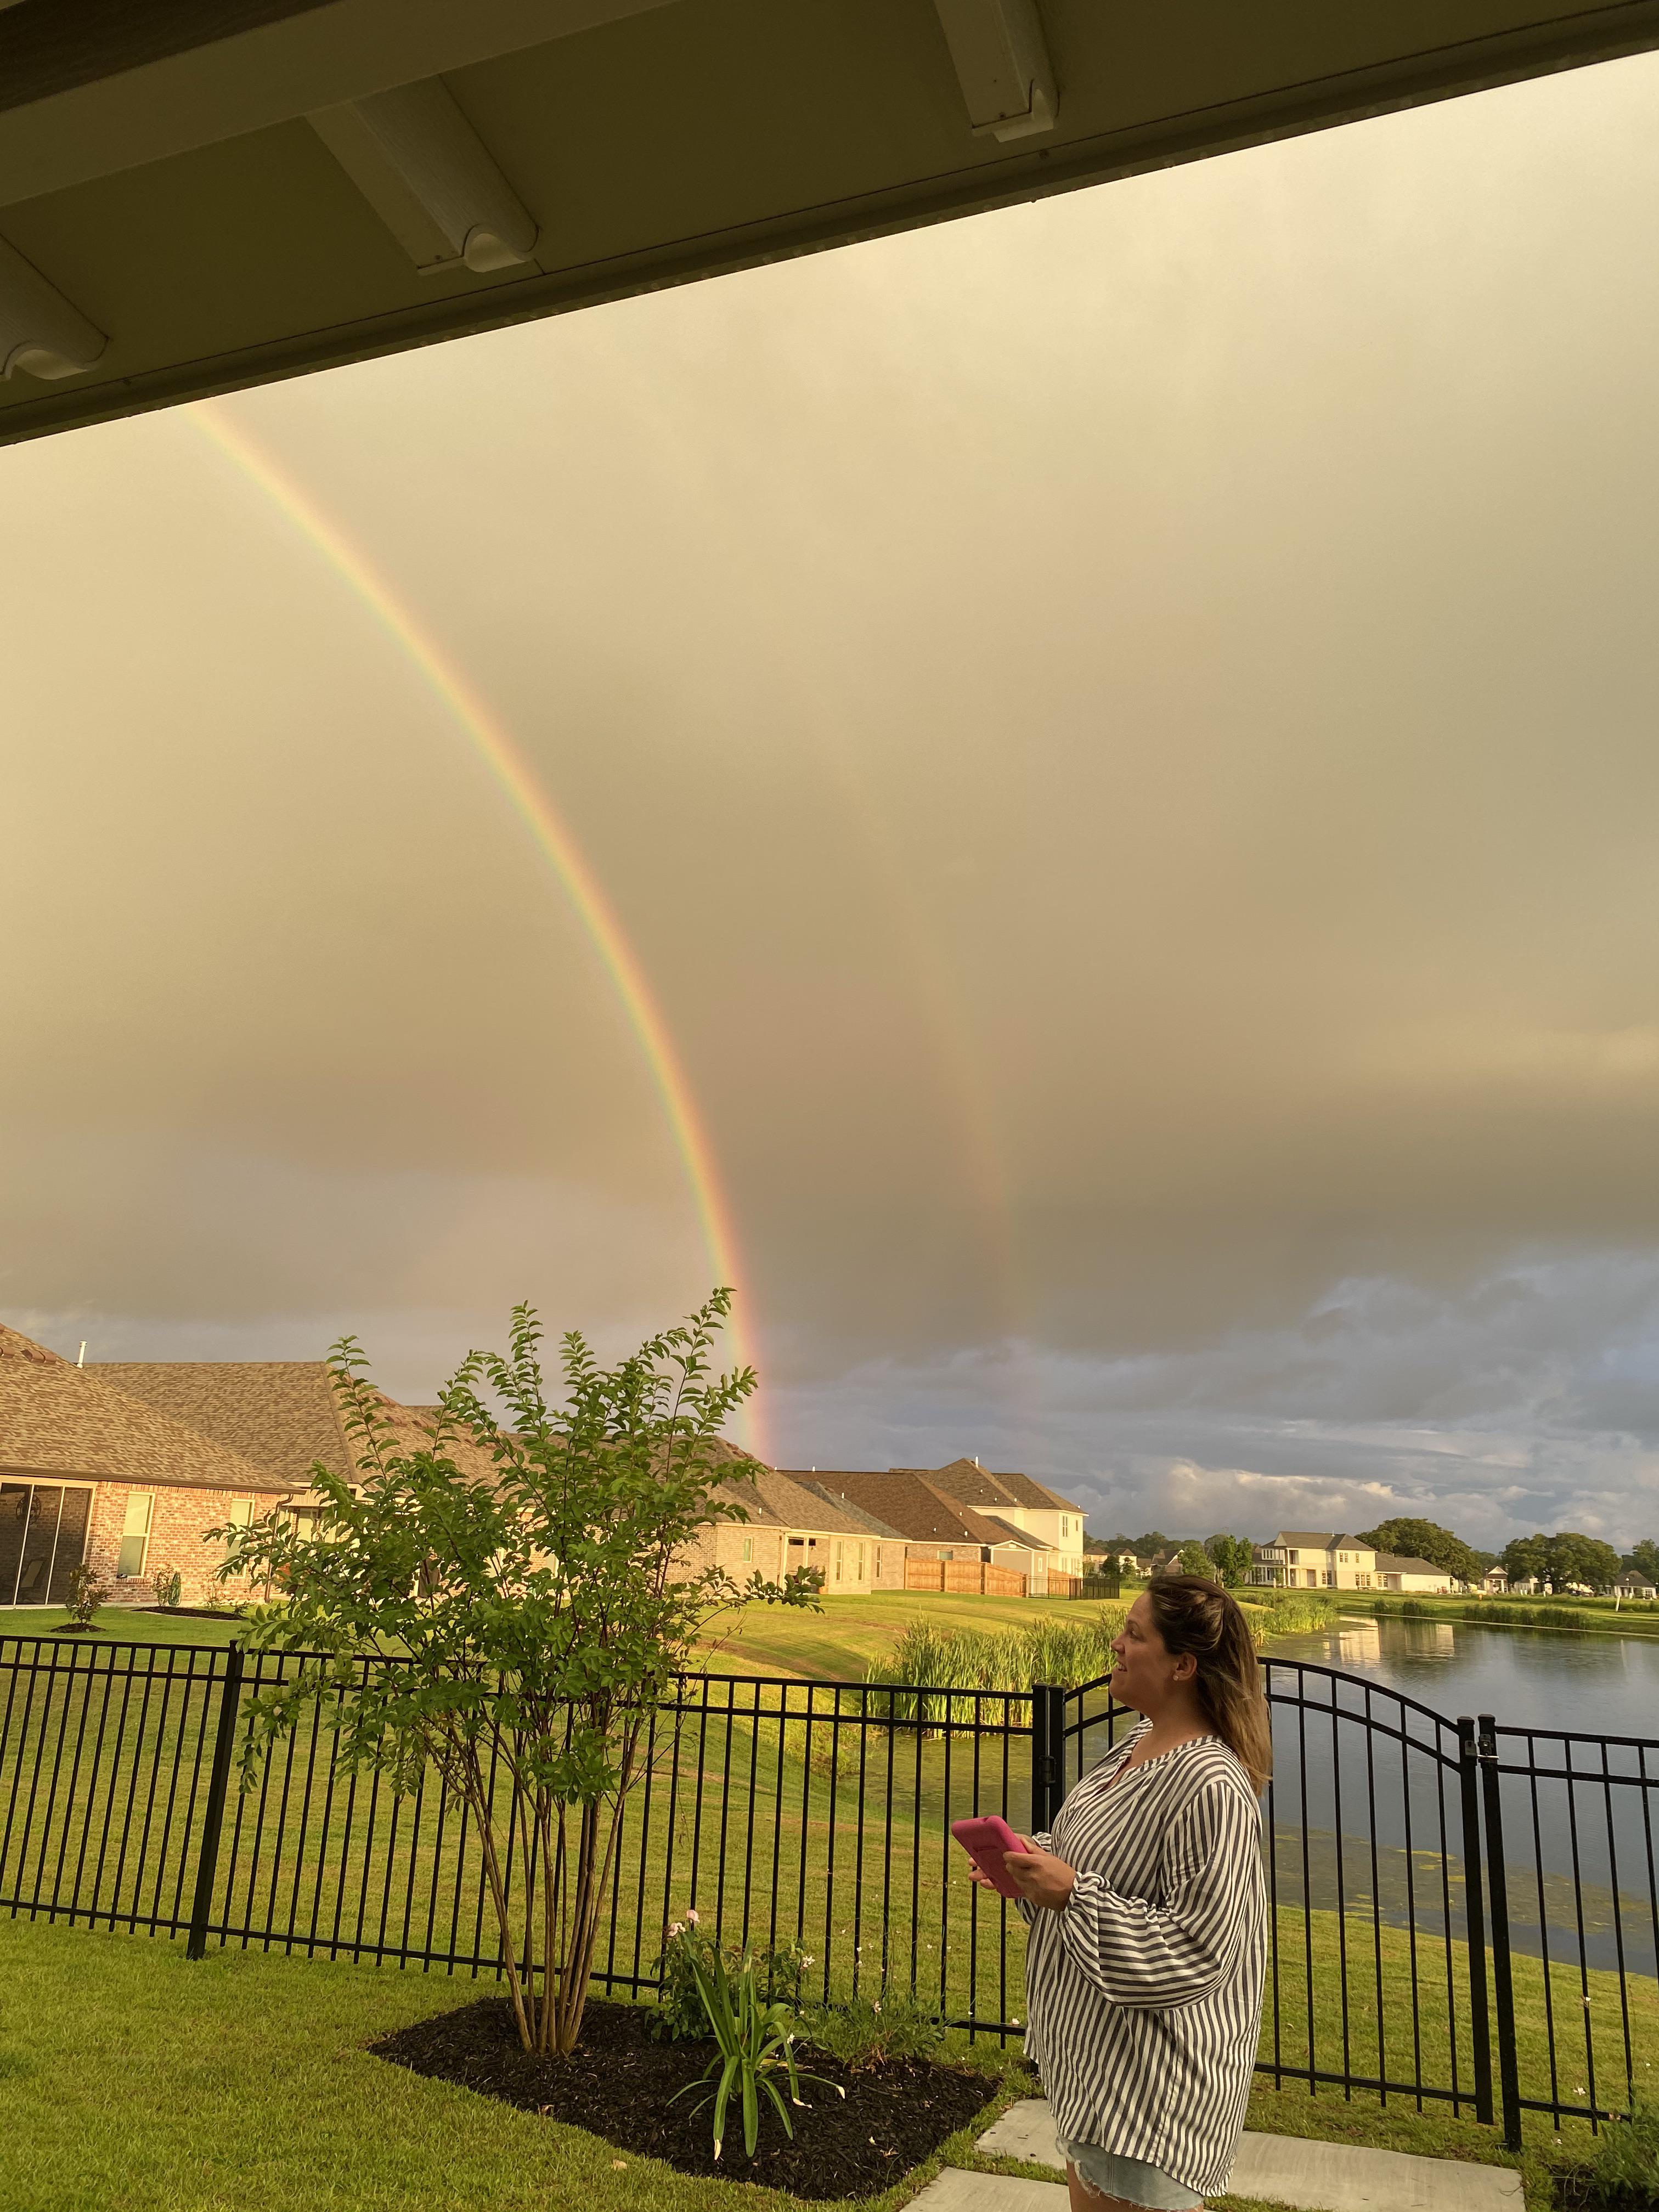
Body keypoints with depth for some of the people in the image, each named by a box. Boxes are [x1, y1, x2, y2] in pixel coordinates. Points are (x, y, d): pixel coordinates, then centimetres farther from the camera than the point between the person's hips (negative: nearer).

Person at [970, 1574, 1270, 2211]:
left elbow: (1197, 1953, -27)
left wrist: (1072, 1895, -28)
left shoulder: (1211, 1786, -28)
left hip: (1148, 2078, -9)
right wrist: (1035, 1857, -3)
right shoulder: (1141, 1741, 1)